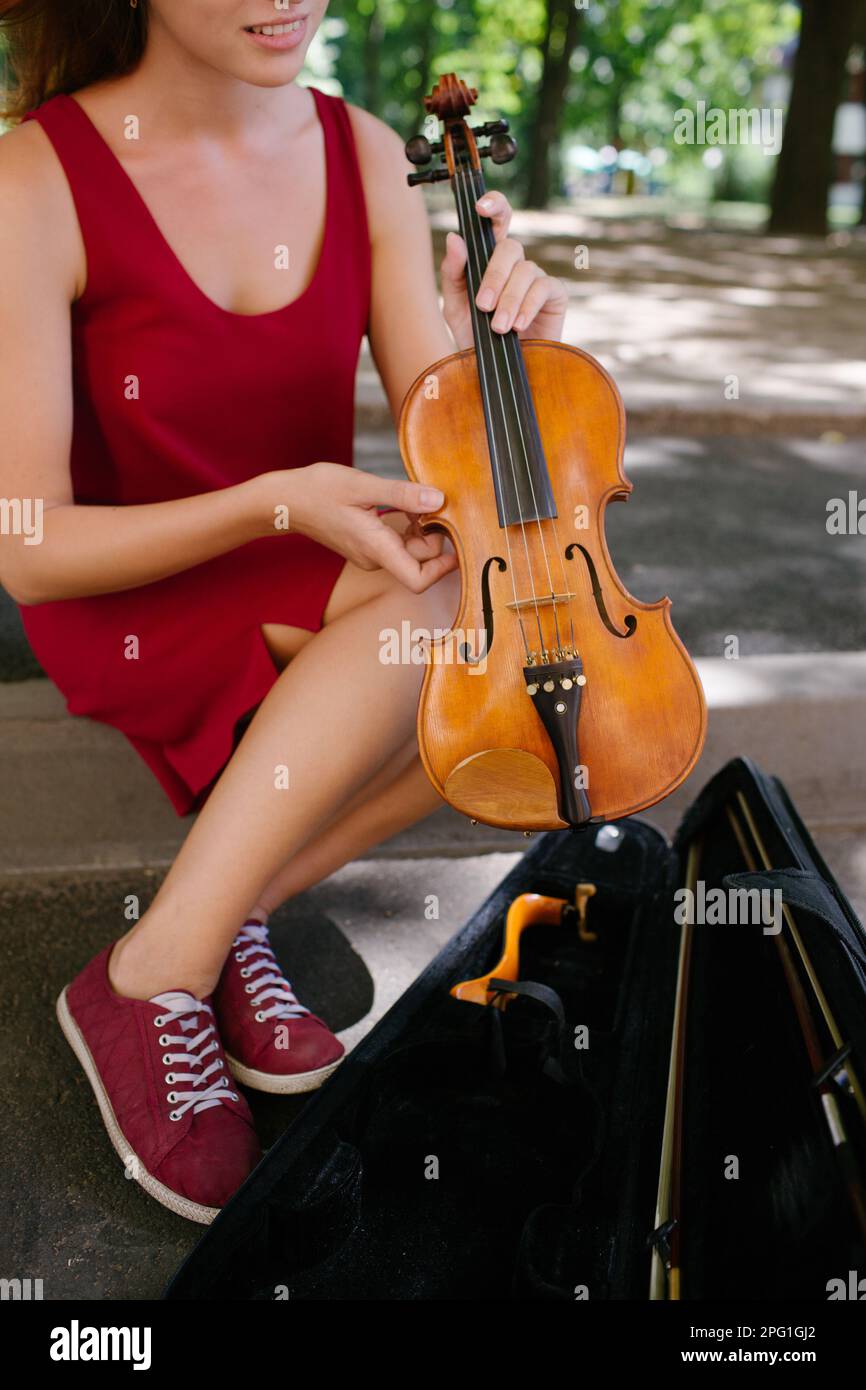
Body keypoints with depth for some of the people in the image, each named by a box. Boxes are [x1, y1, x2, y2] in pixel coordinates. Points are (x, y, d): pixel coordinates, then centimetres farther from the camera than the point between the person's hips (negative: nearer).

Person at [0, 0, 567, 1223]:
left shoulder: (367, 157, -4)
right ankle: (154, 976, -23)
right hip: (129, 605, -5)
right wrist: (276, 504, -31)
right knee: (452, 595, -31)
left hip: (321, 597, 5)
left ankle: (237, 905, -12)